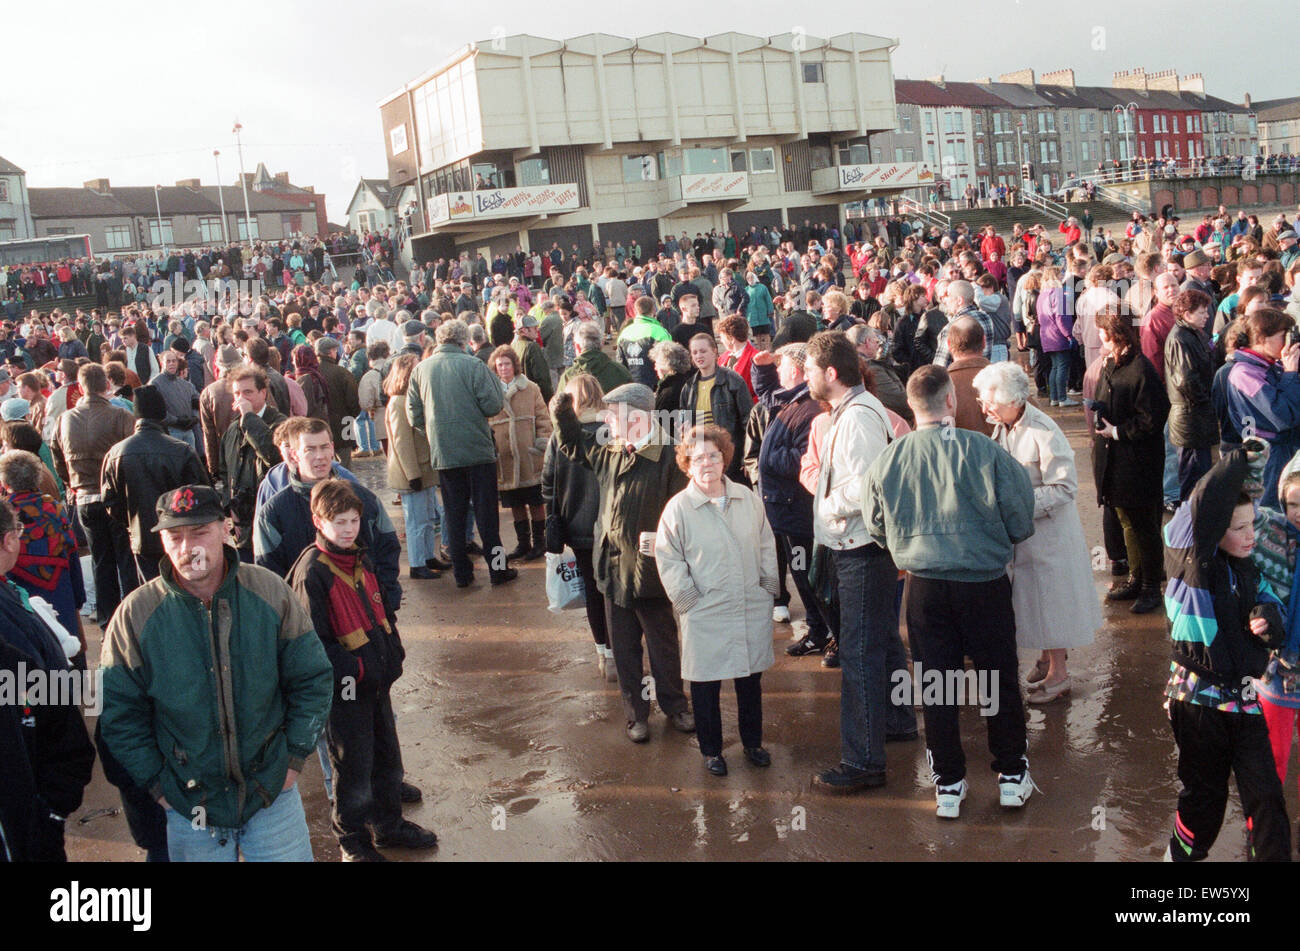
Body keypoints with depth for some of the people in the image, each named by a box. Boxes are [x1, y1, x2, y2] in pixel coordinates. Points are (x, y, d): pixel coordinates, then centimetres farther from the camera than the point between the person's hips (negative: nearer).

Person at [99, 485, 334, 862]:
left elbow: (313, 679, 1)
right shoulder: (136, 613, -9)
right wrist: (157, 783, -4)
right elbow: (119, 713, -1)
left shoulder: (270, 593, -8)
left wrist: (294, 756, -2)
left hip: (273, 793, 1)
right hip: (190, 806, 0)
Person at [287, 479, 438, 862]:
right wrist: (355, 670, -22)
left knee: (387, 757, 20)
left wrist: (393, 653, 4)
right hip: (345, 688, -7)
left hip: (378, 681, 8)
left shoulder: (361, 560, 7)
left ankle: (389, 825, 38)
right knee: (353, 767, 6)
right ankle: (353, 841, 25)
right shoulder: (311, 572, -17)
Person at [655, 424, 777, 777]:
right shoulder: (678, 507, -6)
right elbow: (668, 559, -5)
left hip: (753, 609, 3)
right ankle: (711, 750, 24)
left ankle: (753, 742, 34)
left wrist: (768, 585, 8)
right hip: (705, 616, -3)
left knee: (751, 679, 15)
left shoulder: (748, 499, 5)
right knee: (706, 683, 5)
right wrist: (687, 599, -9)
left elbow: (766, 544, 14)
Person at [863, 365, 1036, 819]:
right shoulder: (984, 451, -16)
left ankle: (948, 785, 23)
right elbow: (1021, 521, -8)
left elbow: (878, 529, 5)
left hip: (923, 587, 2)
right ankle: (1012, 776, 30)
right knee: (999, 679, 16)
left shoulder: (886, 461, -8)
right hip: (984, 582, -2)